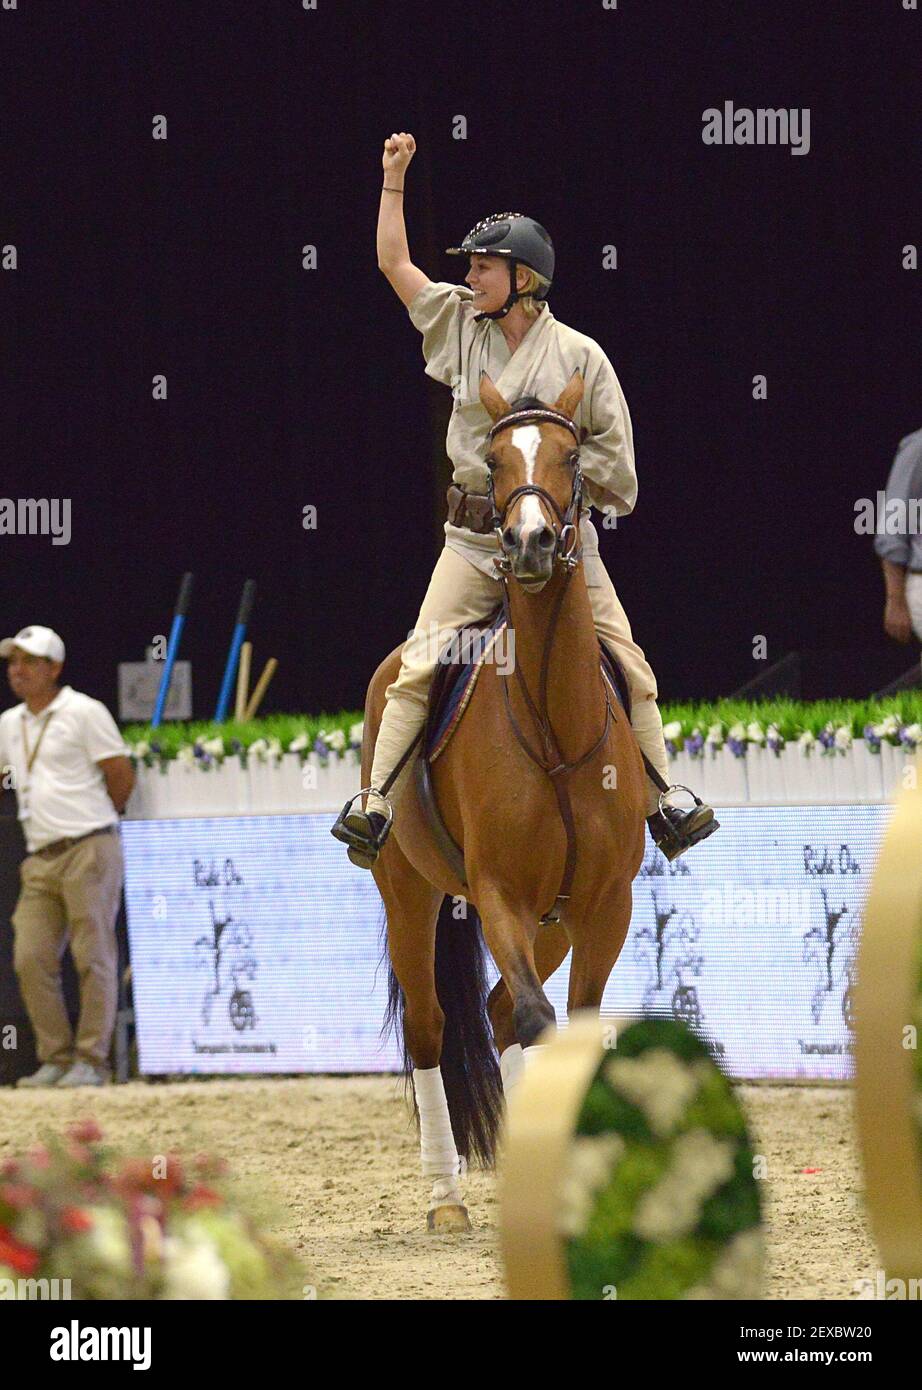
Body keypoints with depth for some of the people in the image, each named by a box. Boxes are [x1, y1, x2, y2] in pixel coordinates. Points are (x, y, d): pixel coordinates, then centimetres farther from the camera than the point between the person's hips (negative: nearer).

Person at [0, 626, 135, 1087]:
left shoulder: (84, 712, -1)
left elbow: (121, 776, 0)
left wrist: (92, 821, 8)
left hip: (89, 851, -6)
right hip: (40, 859, 7)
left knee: (93, 958, -6)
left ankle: (91, 1061, -4)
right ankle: (55, 1059, 7)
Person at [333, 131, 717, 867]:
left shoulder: (578, 355, -1)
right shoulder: (460, 325, 7)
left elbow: (613, 451, 2)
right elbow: (394, 262, 14)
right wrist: (394, 179, 13)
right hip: (476, 538, 1)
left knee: (627, 662, -4)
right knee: (418, 665, -12)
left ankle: (665, 803, 3)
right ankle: (377, 802, -17)